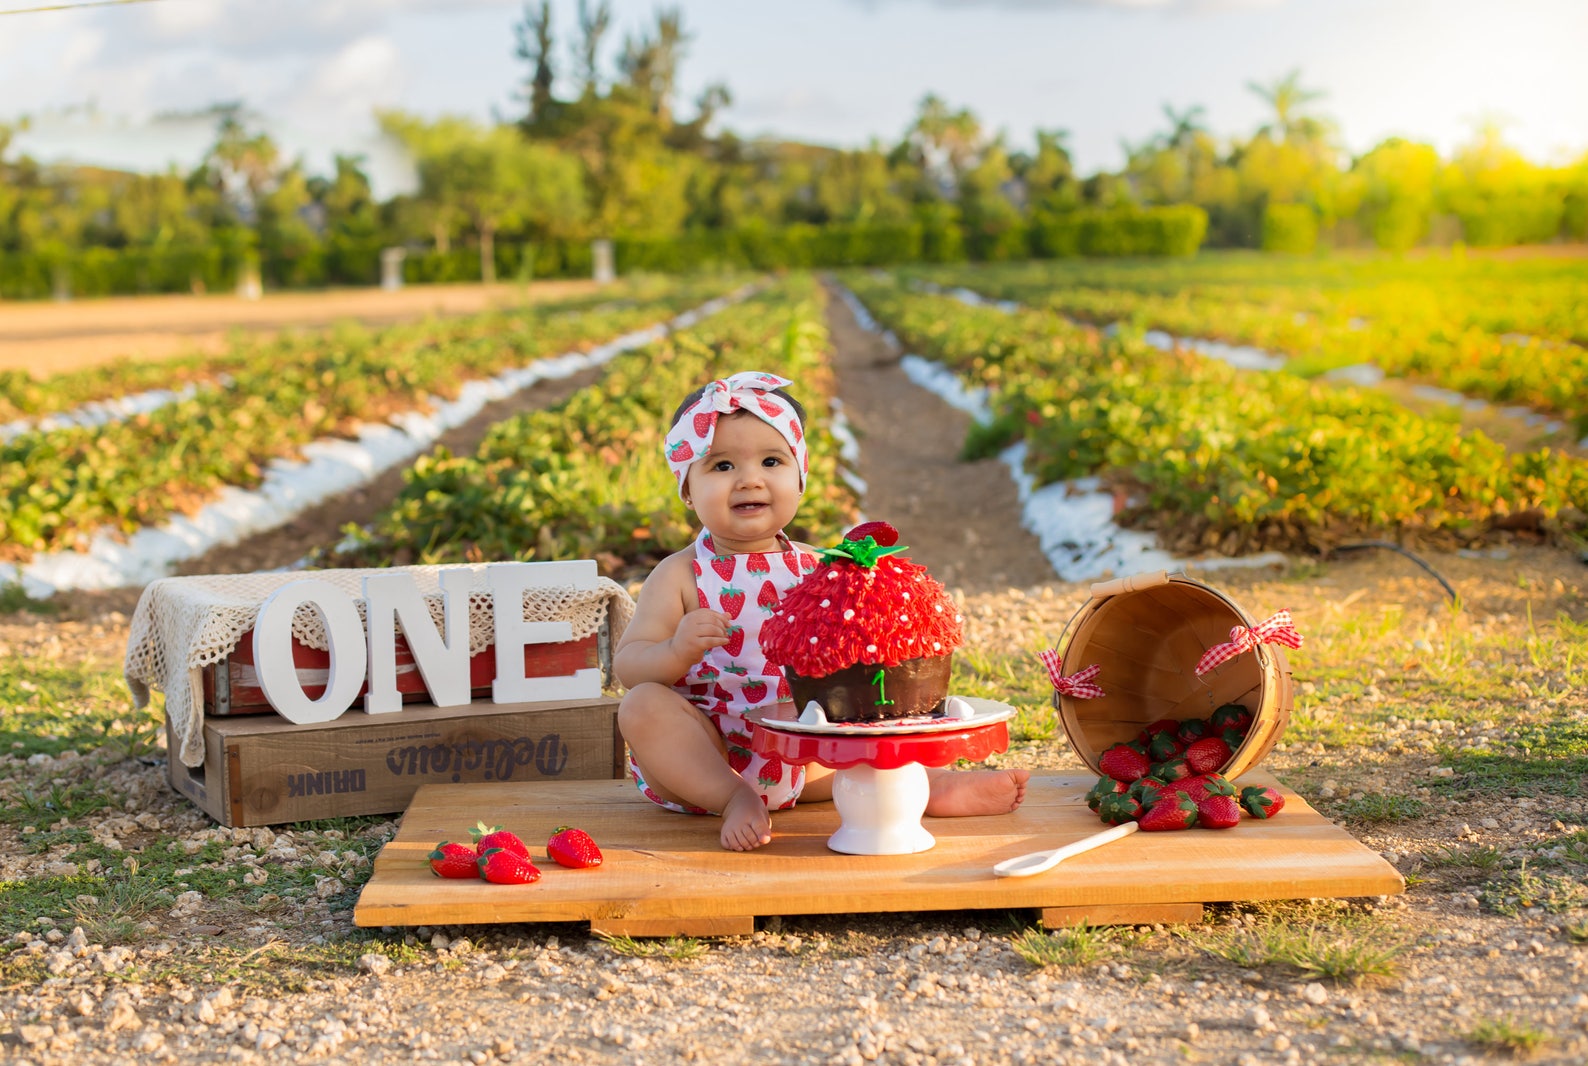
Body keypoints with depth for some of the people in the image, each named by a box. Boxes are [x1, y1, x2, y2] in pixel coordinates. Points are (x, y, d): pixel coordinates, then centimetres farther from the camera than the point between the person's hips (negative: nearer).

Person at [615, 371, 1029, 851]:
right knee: (643, 705, -30)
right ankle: (734, 799, -30)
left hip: (797, 754, 4)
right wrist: (677, 652, -33)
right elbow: (627, 665, -12)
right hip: (703, 758, -4)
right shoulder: (681, 576, -7)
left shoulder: (815, 569, 6)